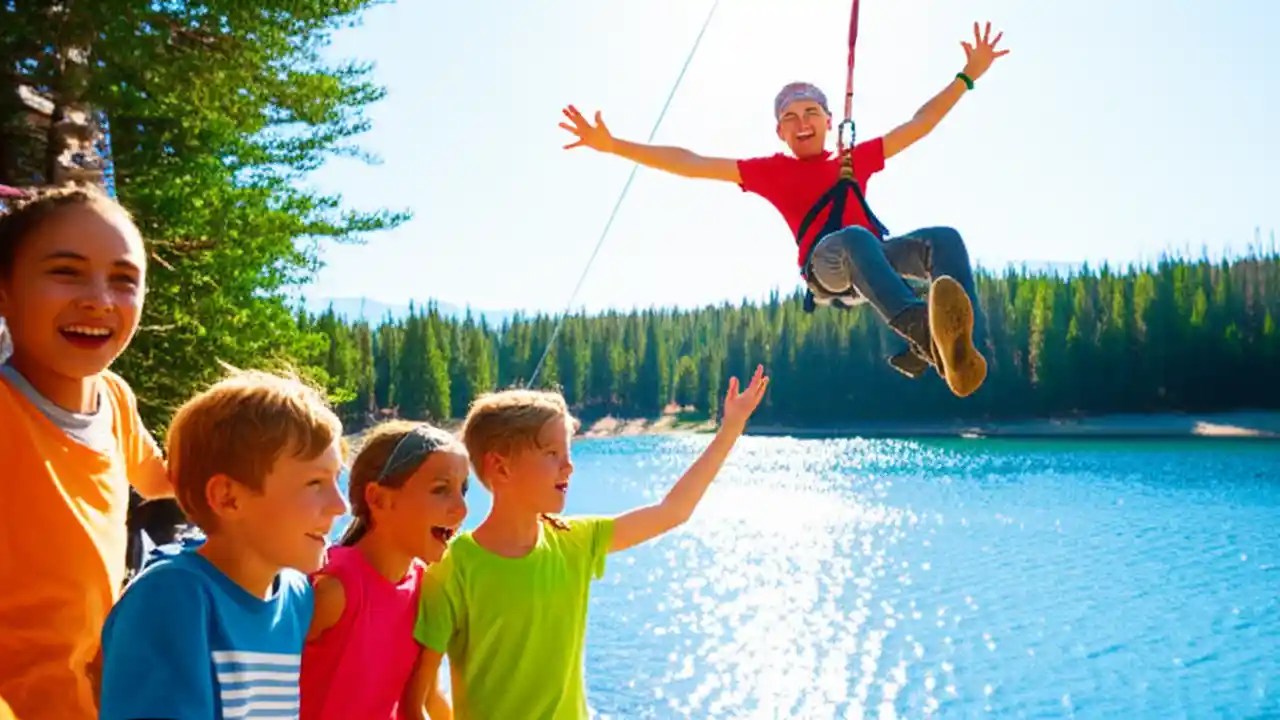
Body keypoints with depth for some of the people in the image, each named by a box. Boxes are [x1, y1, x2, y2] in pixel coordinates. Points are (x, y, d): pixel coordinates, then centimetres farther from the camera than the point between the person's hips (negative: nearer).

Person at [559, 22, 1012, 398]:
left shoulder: (857, 158, 26)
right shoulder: (771, 171, 18)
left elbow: (918, 124, 31)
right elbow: (690, 164, 13)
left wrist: (968, 75, 28)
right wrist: (612, 145, 7)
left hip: (878, 257, 4)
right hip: (826, 264, -4)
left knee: (944, 239, -25)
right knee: (854, 238, -39)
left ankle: (962, 351, -49)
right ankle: (925, 333, -66)